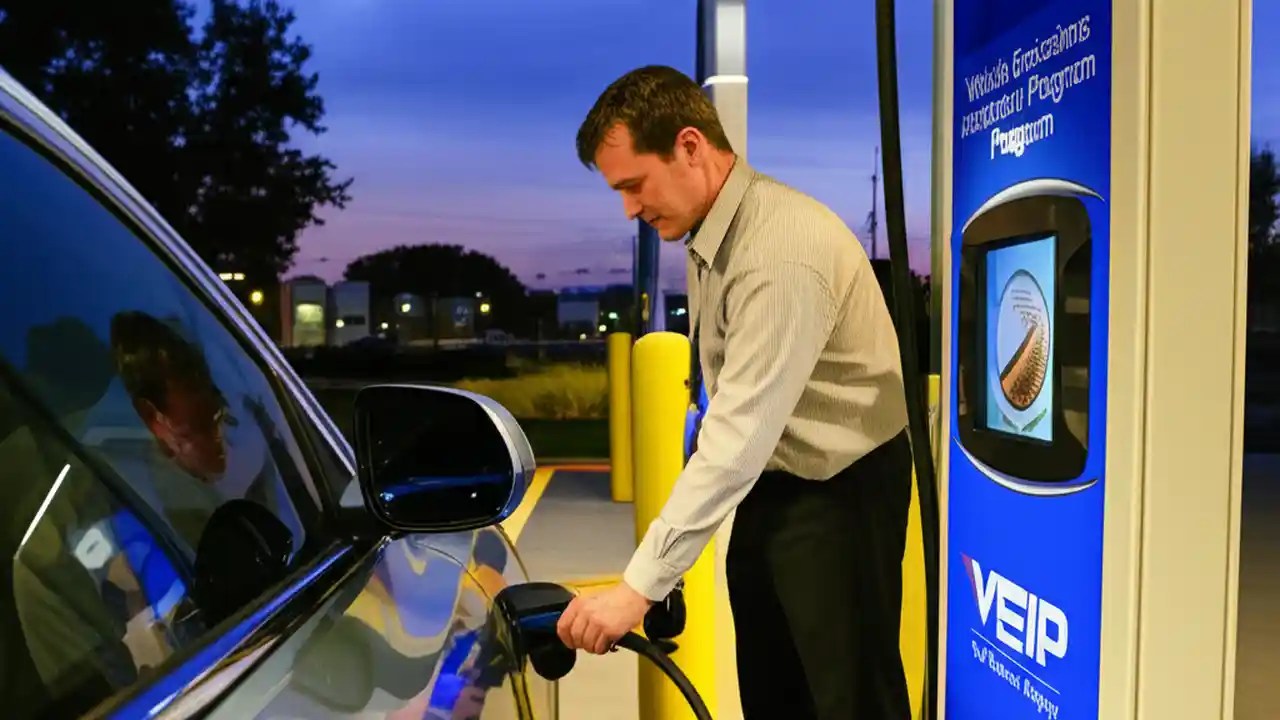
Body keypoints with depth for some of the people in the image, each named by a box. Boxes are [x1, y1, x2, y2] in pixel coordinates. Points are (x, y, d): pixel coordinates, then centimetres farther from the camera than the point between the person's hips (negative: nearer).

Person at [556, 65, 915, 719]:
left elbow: (739, 437, -32)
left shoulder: (783, 250, -28)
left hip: (839, 490, -8)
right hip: (769, 483, 9)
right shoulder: (708, 232, 1)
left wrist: (639, 586, -30)